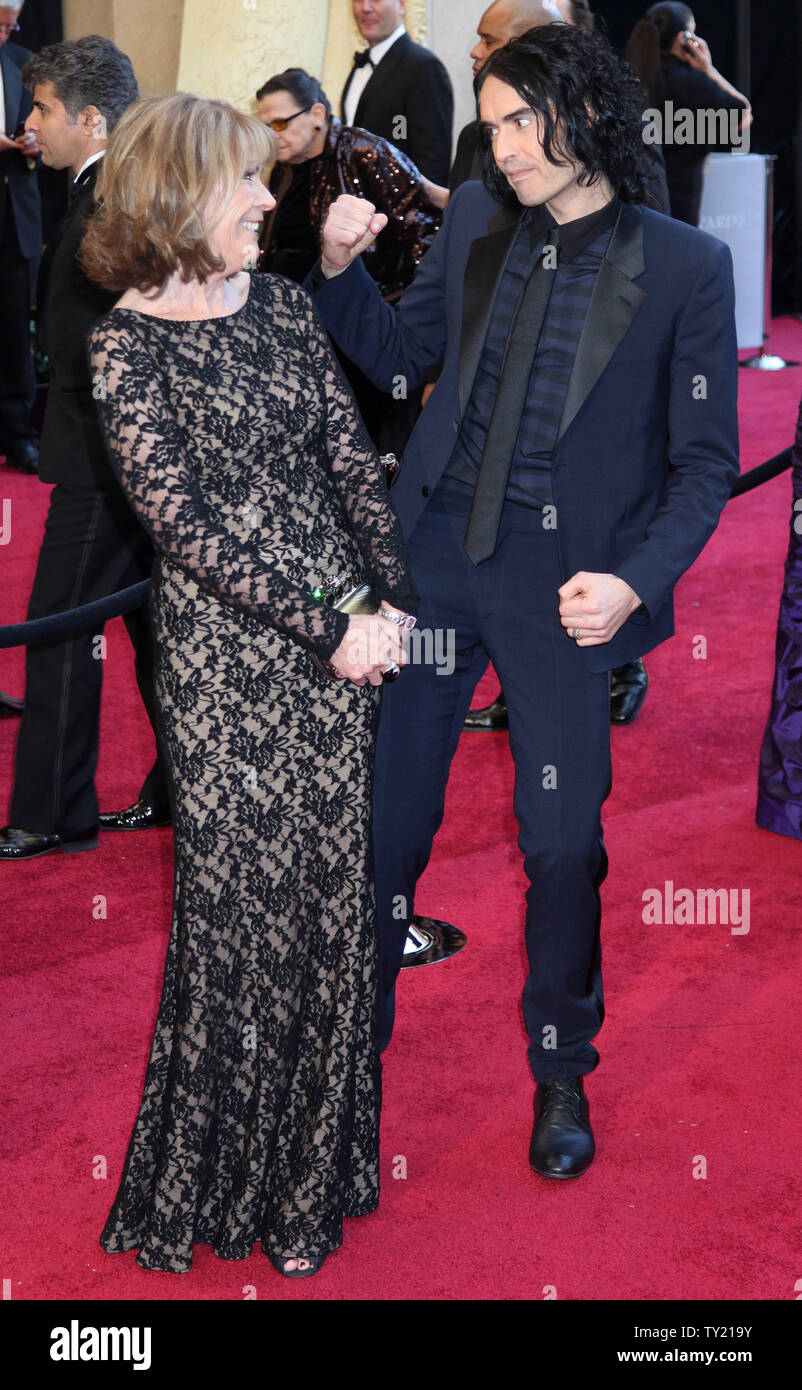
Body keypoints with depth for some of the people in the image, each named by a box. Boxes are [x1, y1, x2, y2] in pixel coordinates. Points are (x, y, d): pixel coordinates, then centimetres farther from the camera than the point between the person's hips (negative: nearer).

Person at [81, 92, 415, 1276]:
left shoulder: (279, 304, 8)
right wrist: (331, 629, -15)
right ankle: (221, 1178, 23)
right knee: (241, 900, 3)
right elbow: (186, 524, -13)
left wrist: (396, 601, -2)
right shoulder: (126, 344, -8)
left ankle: (310, 1169, 25)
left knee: (333, 889, 9)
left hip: (342, 632, 5)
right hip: (224, 653, -5)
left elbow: (351, 457, 9)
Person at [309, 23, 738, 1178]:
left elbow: (705, 461, -5)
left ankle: (562, 1074, 29)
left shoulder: (684, 266, -8)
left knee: (563, 845, 6)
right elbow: (397, 351, 17)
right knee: (383, 816, 10)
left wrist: (637, 582, -19)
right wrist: (340, 268, -1)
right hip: (432, 557, 3)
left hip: (566, 586, -3)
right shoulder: (474, 222, 4)